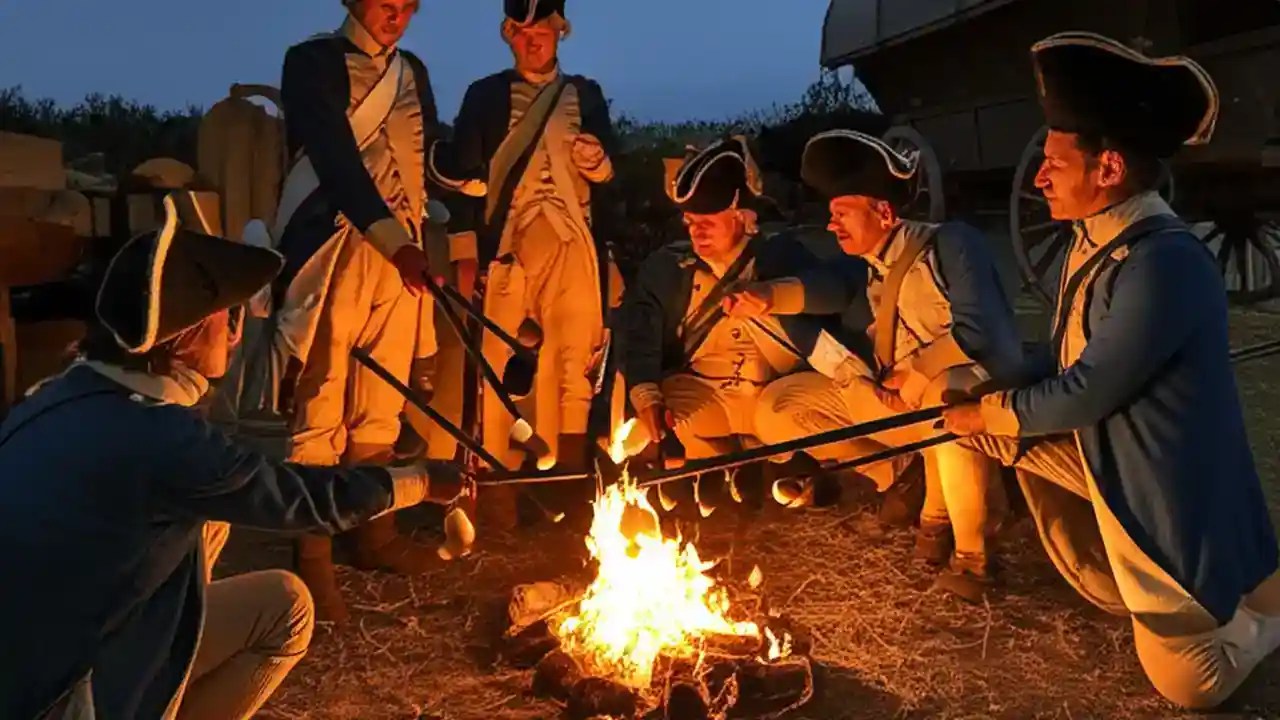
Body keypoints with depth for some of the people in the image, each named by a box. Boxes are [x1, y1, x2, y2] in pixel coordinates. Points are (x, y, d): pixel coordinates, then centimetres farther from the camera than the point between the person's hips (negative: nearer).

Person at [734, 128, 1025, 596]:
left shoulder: (950, 243, -16)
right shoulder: (867, 261, 4)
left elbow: (977, 331, -26)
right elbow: (830, 288, -16)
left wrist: (913, 375, -18)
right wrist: (767, 297, -32)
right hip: (895, 397, 7)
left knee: (950, 393, -45)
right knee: (777, 407, 2)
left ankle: (971, 553, -22)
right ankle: (895, 477, 13)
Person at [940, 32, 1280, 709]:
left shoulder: (1164, 262, -30)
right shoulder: (1093, 241, -2)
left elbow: (1083, 394, -25)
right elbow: (1062, 371, 7)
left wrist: (986, 413, -11)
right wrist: (983, 408, -3)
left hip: (1174, 493, -8)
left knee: (1186, 683, -1)